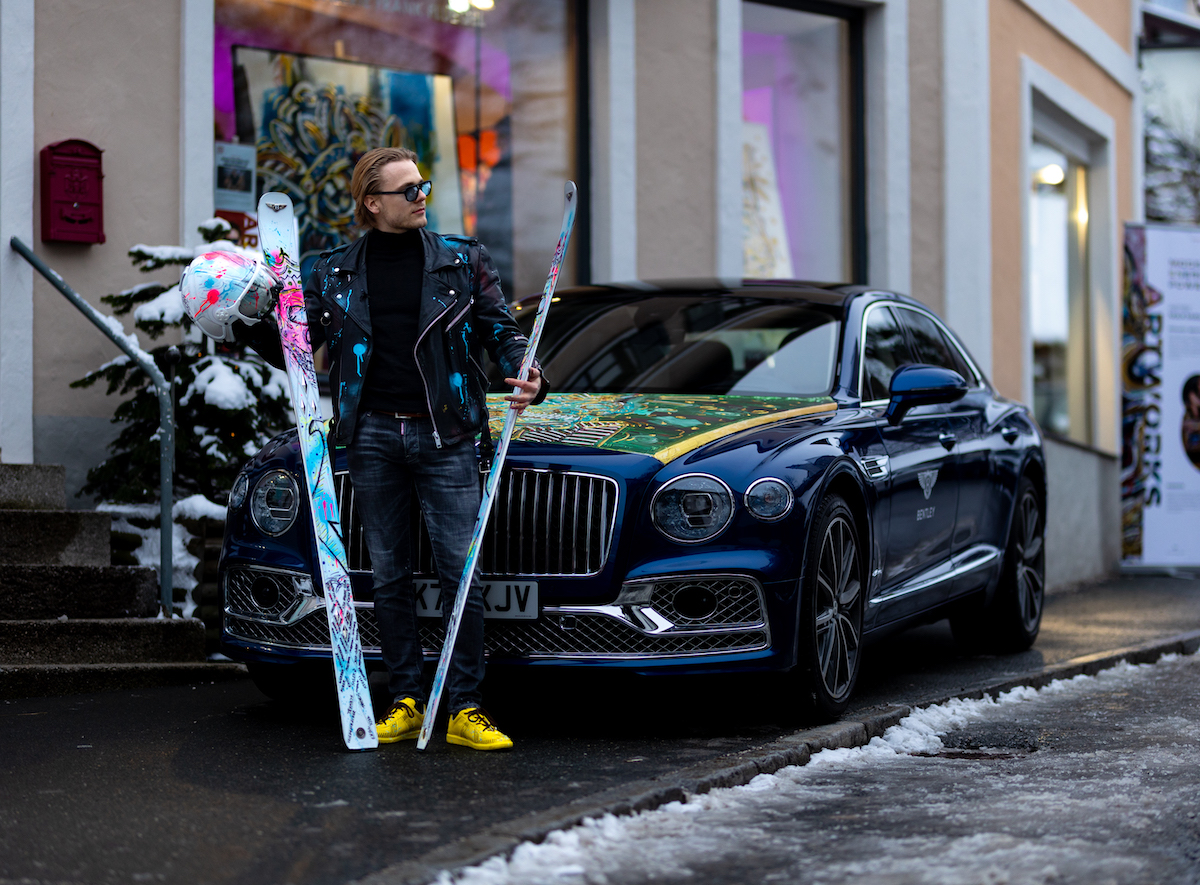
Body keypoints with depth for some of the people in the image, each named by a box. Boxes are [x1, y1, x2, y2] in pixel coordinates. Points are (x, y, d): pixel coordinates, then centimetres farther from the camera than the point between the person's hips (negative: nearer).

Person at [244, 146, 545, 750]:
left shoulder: (461, 260, 6)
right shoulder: (335, 271, 9)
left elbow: (500, 330, 7)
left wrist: (524, 376, -12)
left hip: (444, 435, -2)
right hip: (372, 434, 2)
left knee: (461, 572, -6)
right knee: (389, 575, 7)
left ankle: (465, 709, -1)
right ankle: (406, 702, 15)